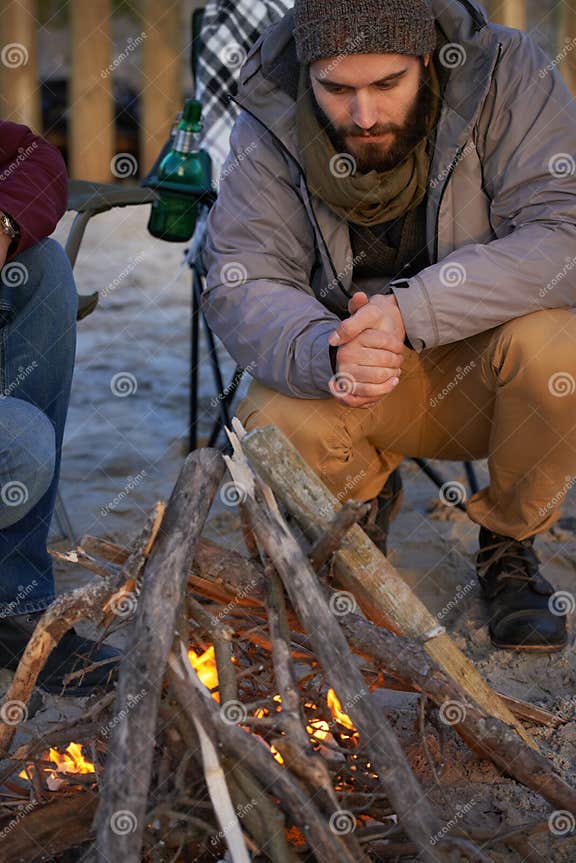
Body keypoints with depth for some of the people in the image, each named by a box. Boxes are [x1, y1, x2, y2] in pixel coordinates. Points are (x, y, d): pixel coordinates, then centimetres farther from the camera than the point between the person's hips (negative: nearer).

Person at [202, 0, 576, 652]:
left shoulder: (507, 73, -18)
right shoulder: (268, 130, -12)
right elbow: (239, 286, -18)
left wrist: (410, 313, -38)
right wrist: (324, 354, -41)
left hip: (483, 365, -1)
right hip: (366, 380, 2)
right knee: (272, 434, -27)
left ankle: (509, 542, -3)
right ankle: (366, 496, 13)